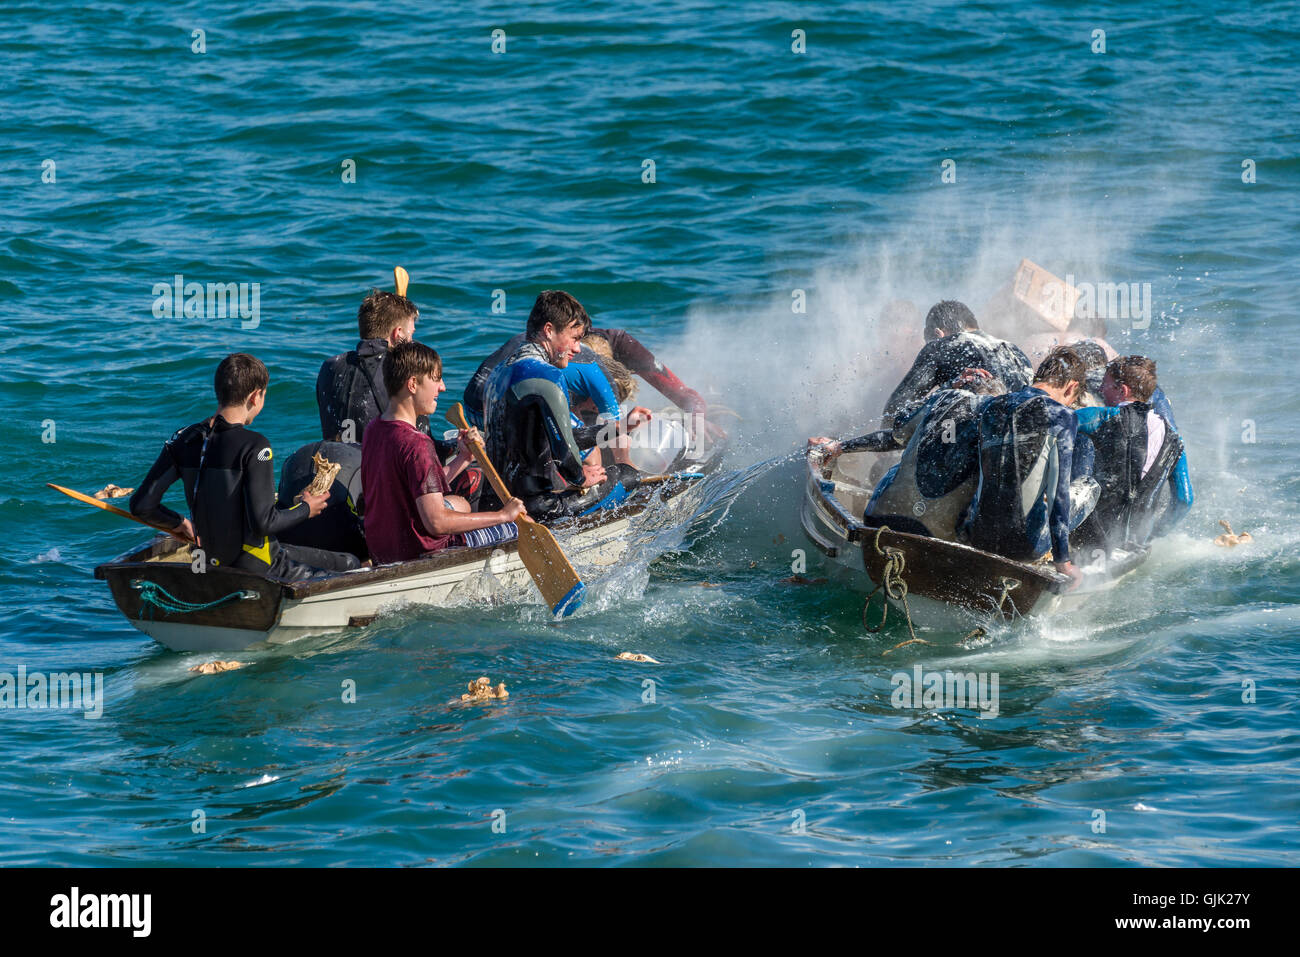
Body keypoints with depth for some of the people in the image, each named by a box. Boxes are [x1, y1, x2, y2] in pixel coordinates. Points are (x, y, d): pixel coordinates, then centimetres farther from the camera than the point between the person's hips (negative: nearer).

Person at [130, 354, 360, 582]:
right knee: (350, 565, 8)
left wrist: (179, 523, 18)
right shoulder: (253, 446, -20)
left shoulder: (185, 440, 0)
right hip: (260, 569, -8)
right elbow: (262, 522, -25)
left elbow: (141, 505, -1)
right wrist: (305, 509, -7)